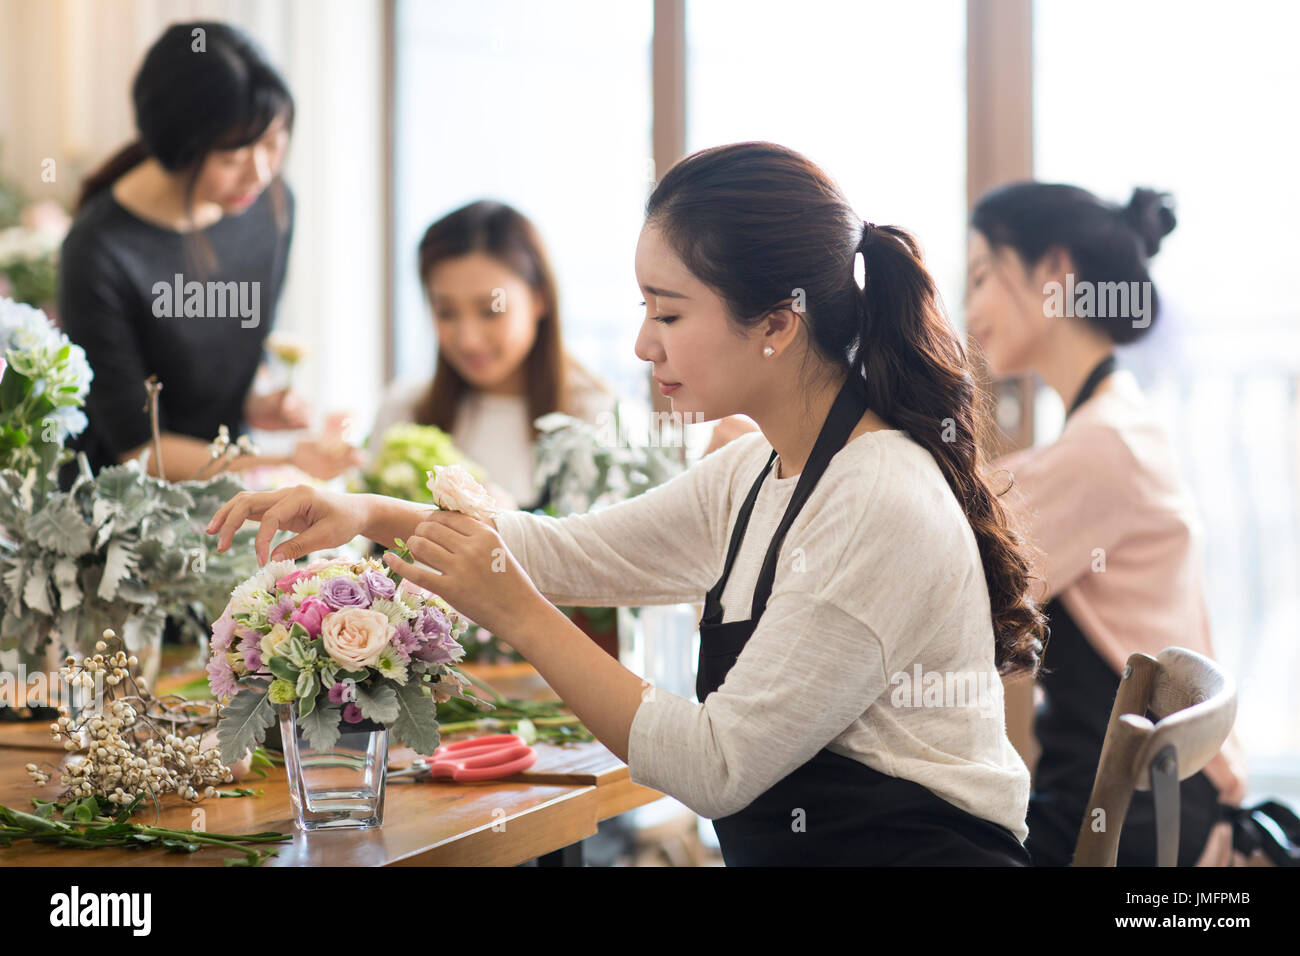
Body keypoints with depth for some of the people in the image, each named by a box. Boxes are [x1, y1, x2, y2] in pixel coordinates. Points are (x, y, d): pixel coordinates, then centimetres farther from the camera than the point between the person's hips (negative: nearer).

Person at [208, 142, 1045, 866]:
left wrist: (518, 615, -19)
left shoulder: (881, 509, -21)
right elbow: (577, 551, 15)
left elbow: (716, 769, -20)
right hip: (784, 851, 8)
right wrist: (370, 513, 3)